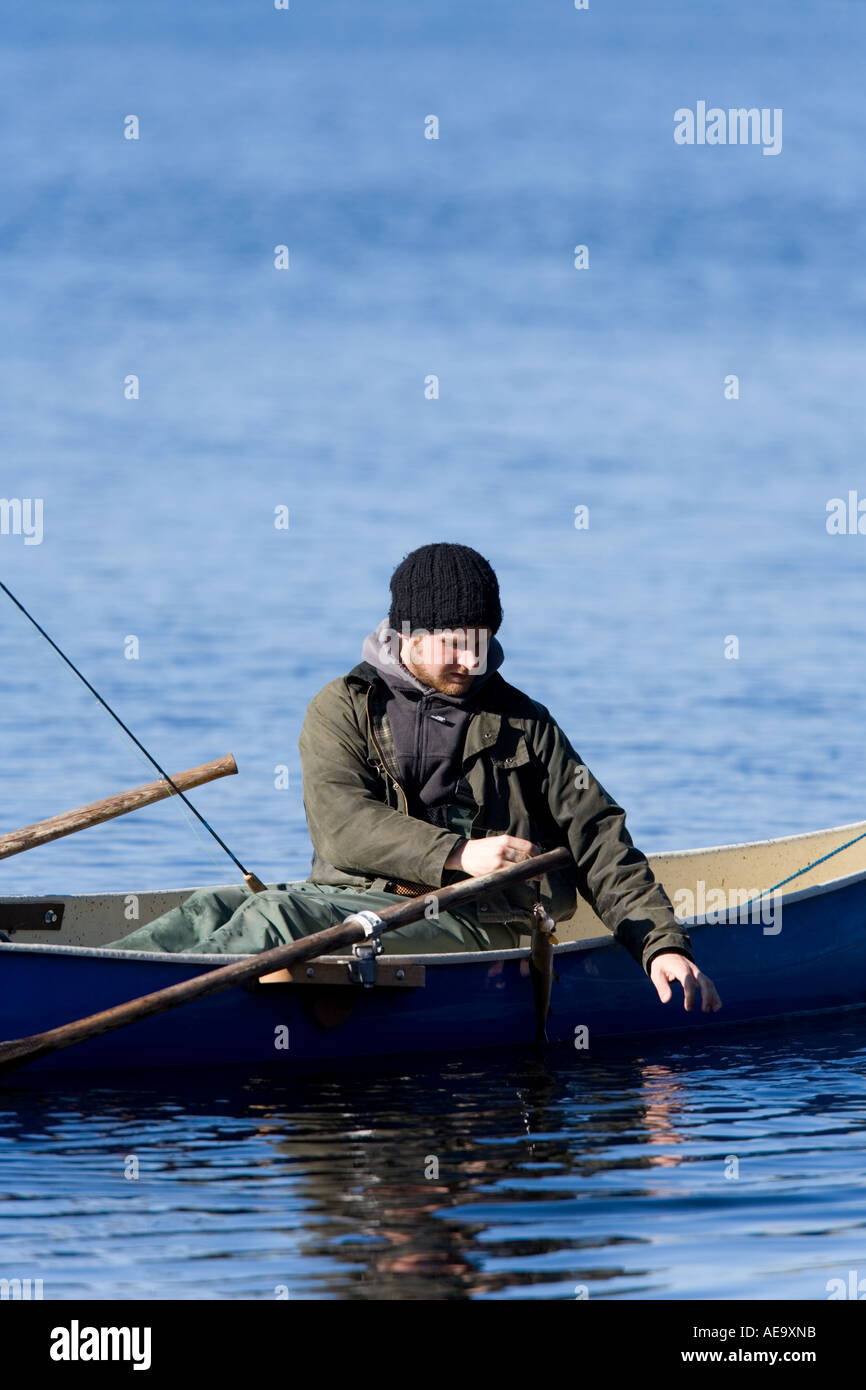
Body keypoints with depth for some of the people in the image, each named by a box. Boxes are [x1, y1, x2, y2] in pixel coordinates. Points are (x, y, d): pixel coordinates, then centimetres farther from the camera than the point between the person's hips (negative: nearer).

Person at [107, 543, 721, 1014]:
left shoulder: (523, 723, 16)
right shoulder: (343, 708, 12)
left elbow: (598, 839, 13)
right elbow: (341, 825, -6)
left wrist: (663, 944, 1)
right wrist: (456, 854, -20)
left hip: (473, 922, -3)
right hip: (351, 898, 3)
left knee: (277, 913, -30)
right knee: (220, 908, -25)